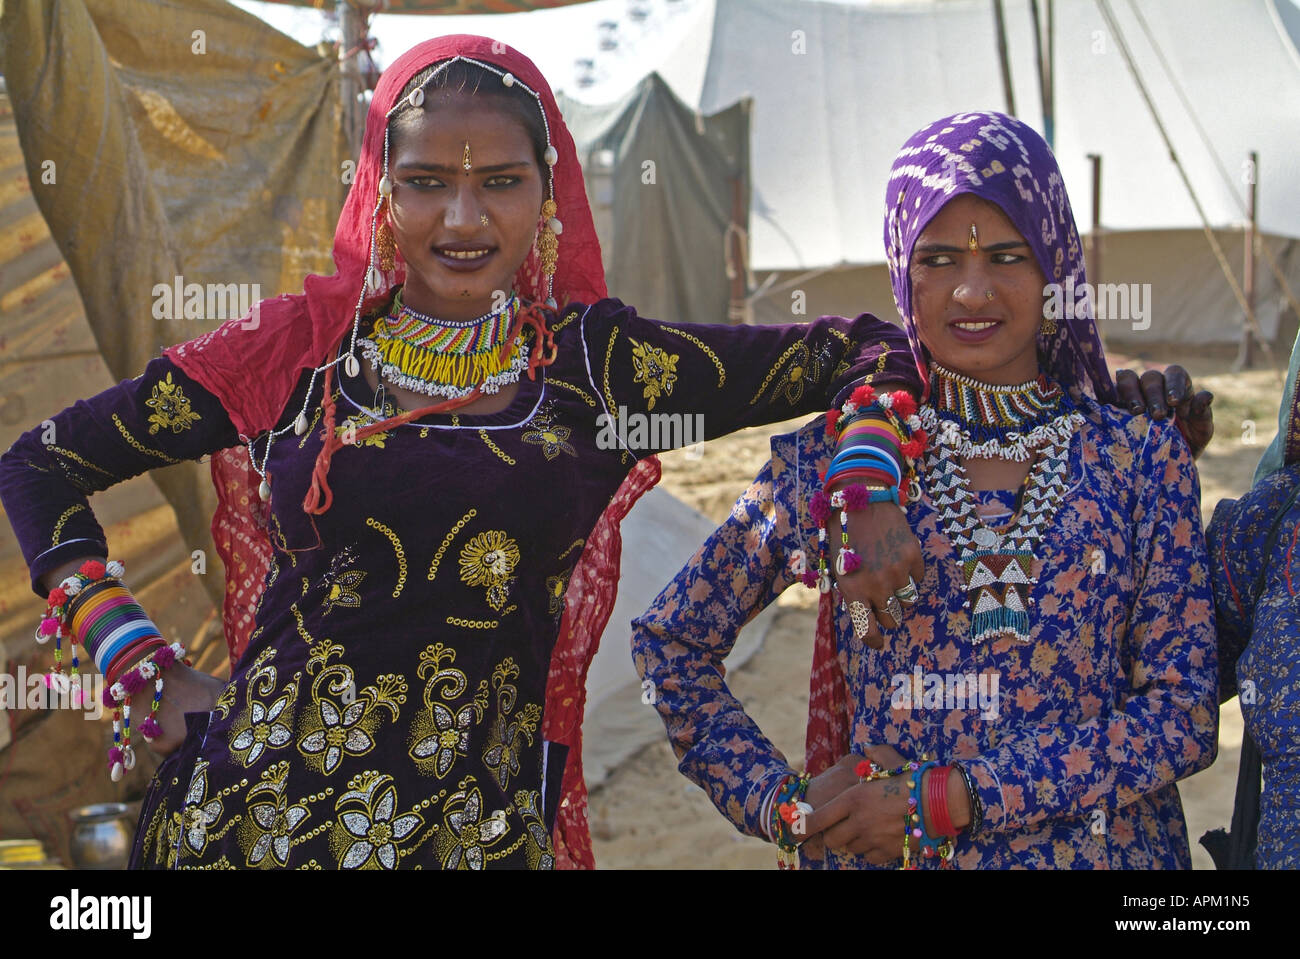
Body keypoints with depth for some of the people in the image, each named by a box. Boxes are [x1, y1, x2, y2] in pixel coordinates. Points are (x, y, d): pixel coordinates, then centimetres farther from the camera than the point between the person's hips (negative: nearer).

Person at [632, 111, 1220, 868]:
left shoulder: (1142, 458, -5)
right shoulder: (836, 457, -5)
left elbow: (1184, 711, -10)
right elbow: (671, 642, 1)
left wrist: (943, 797, -17)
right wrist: (785, 807, -10)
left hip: (1100, 846, 1)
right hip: (872, 852, 0)